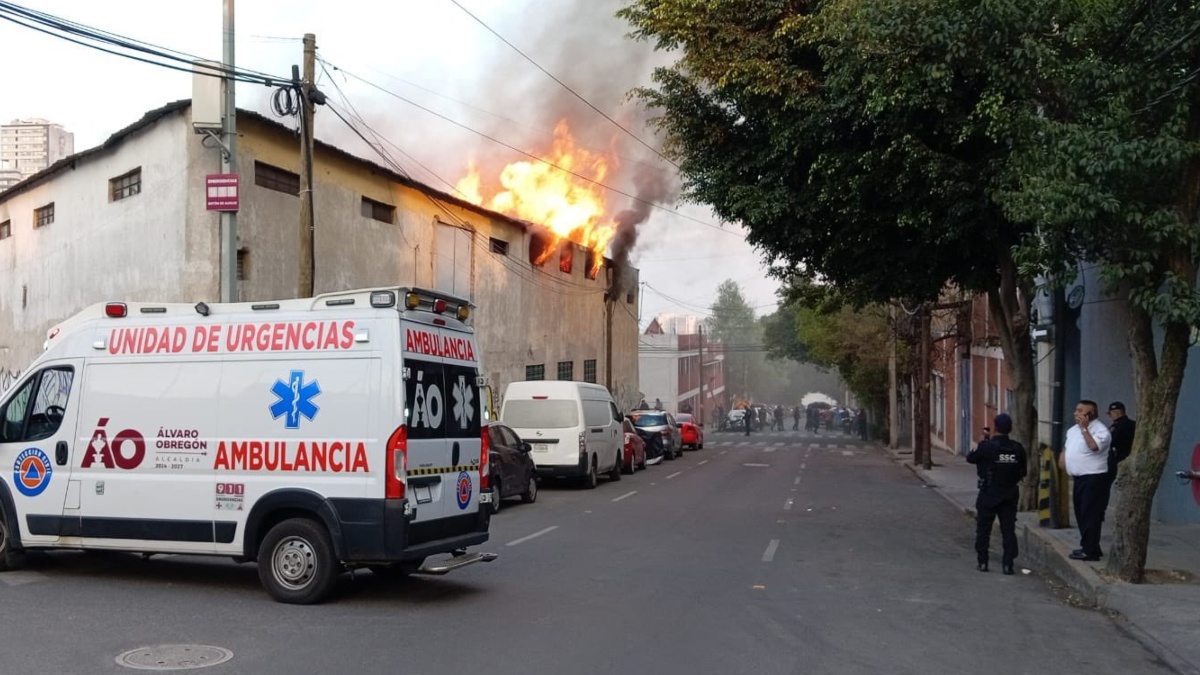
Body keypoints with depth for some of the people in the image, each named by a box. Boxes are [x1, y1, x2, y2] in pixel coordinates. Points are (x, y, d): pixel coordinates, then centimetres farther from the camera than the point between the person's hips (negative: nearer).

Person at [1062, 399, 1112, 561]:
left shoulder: (1100, 429, -14)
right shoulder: (1073, 429, 14)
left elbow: (1094, 446, -31)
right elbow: (1067, 447, 28)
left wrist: (1084, 428, -23)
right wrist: (1063, 457, 10)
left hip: (1093, 478, -9)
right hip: (1078, 477, 9)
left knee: (1090, 515, -8)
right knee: (1081, 514, 14)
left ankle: (1090, 551, -5)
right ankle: (1087, 547, 23)